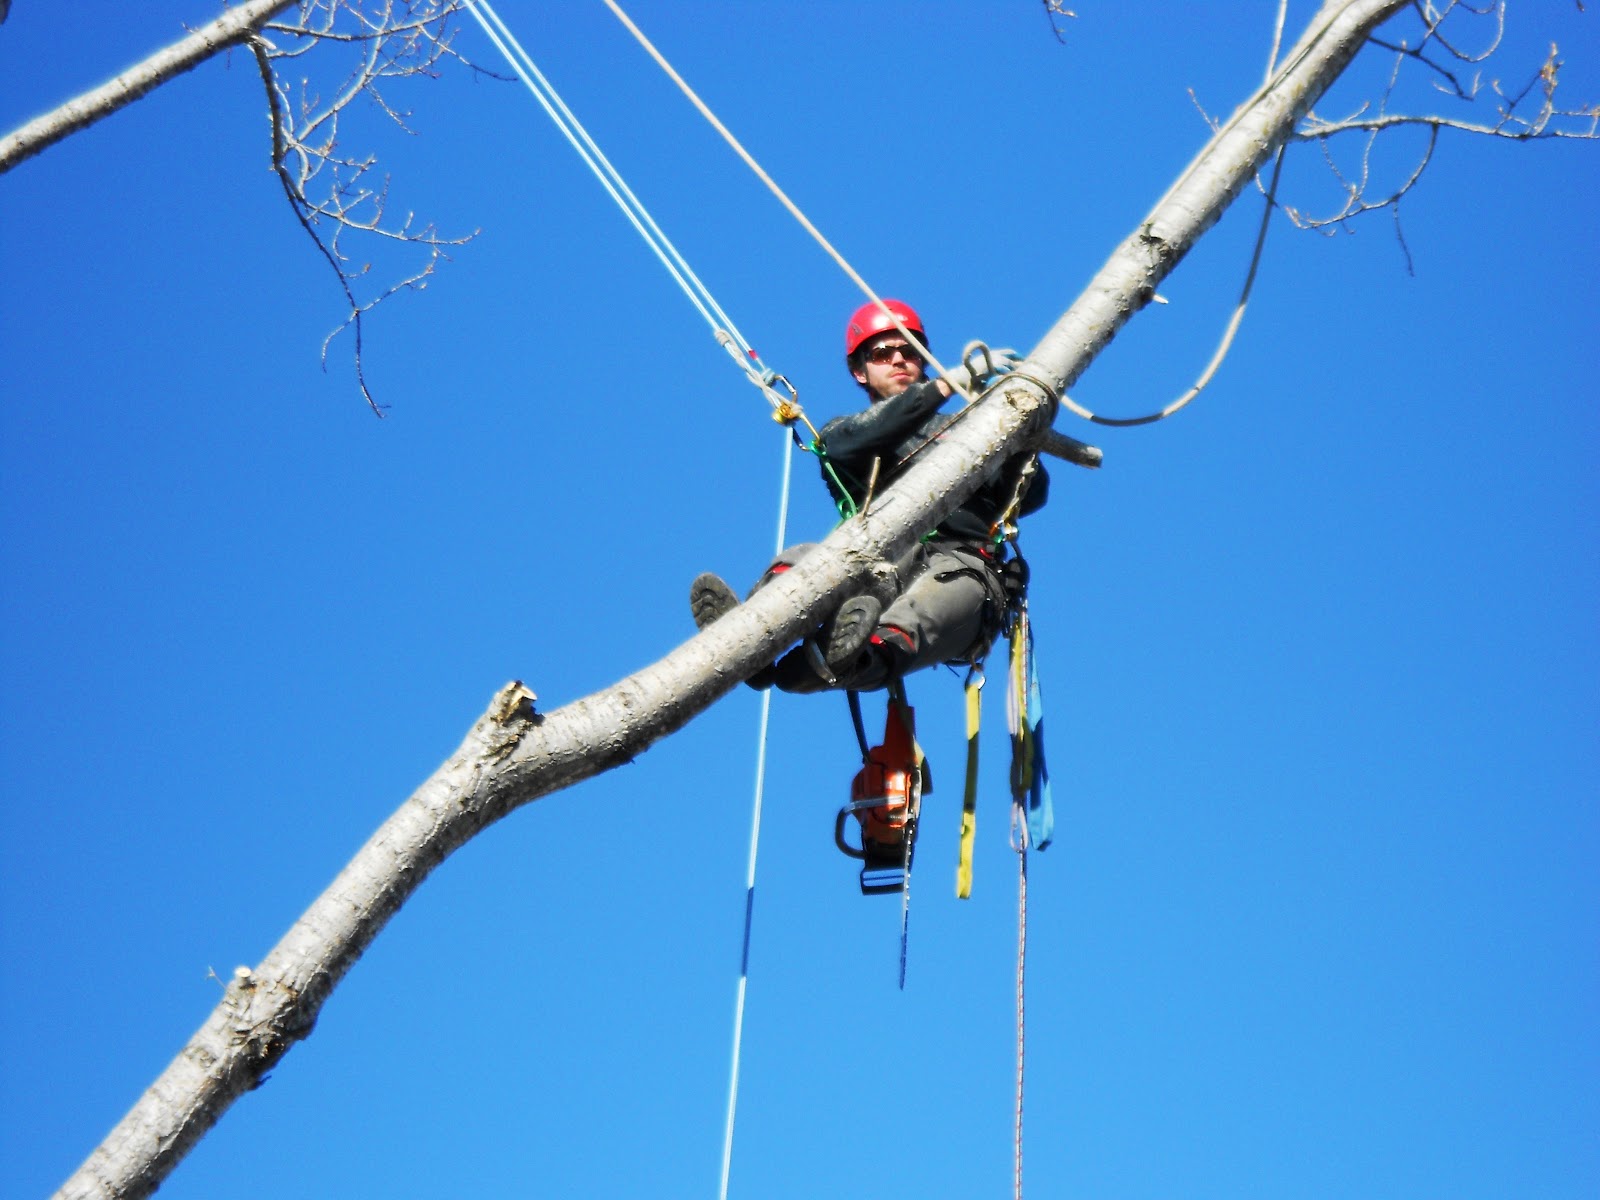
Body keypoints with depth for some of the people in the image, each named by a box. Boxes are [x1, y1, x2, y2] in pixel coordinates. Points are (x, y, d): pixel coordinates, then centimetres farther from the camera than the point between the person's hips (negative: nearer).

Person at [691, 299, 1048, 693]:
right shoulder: (841, 433, 28)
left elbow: (1029, 498, 14)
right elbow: (853, 442, 0)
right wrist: (951, 381, -8)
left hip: (965, 565, -1)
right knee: (799, 559, -30)